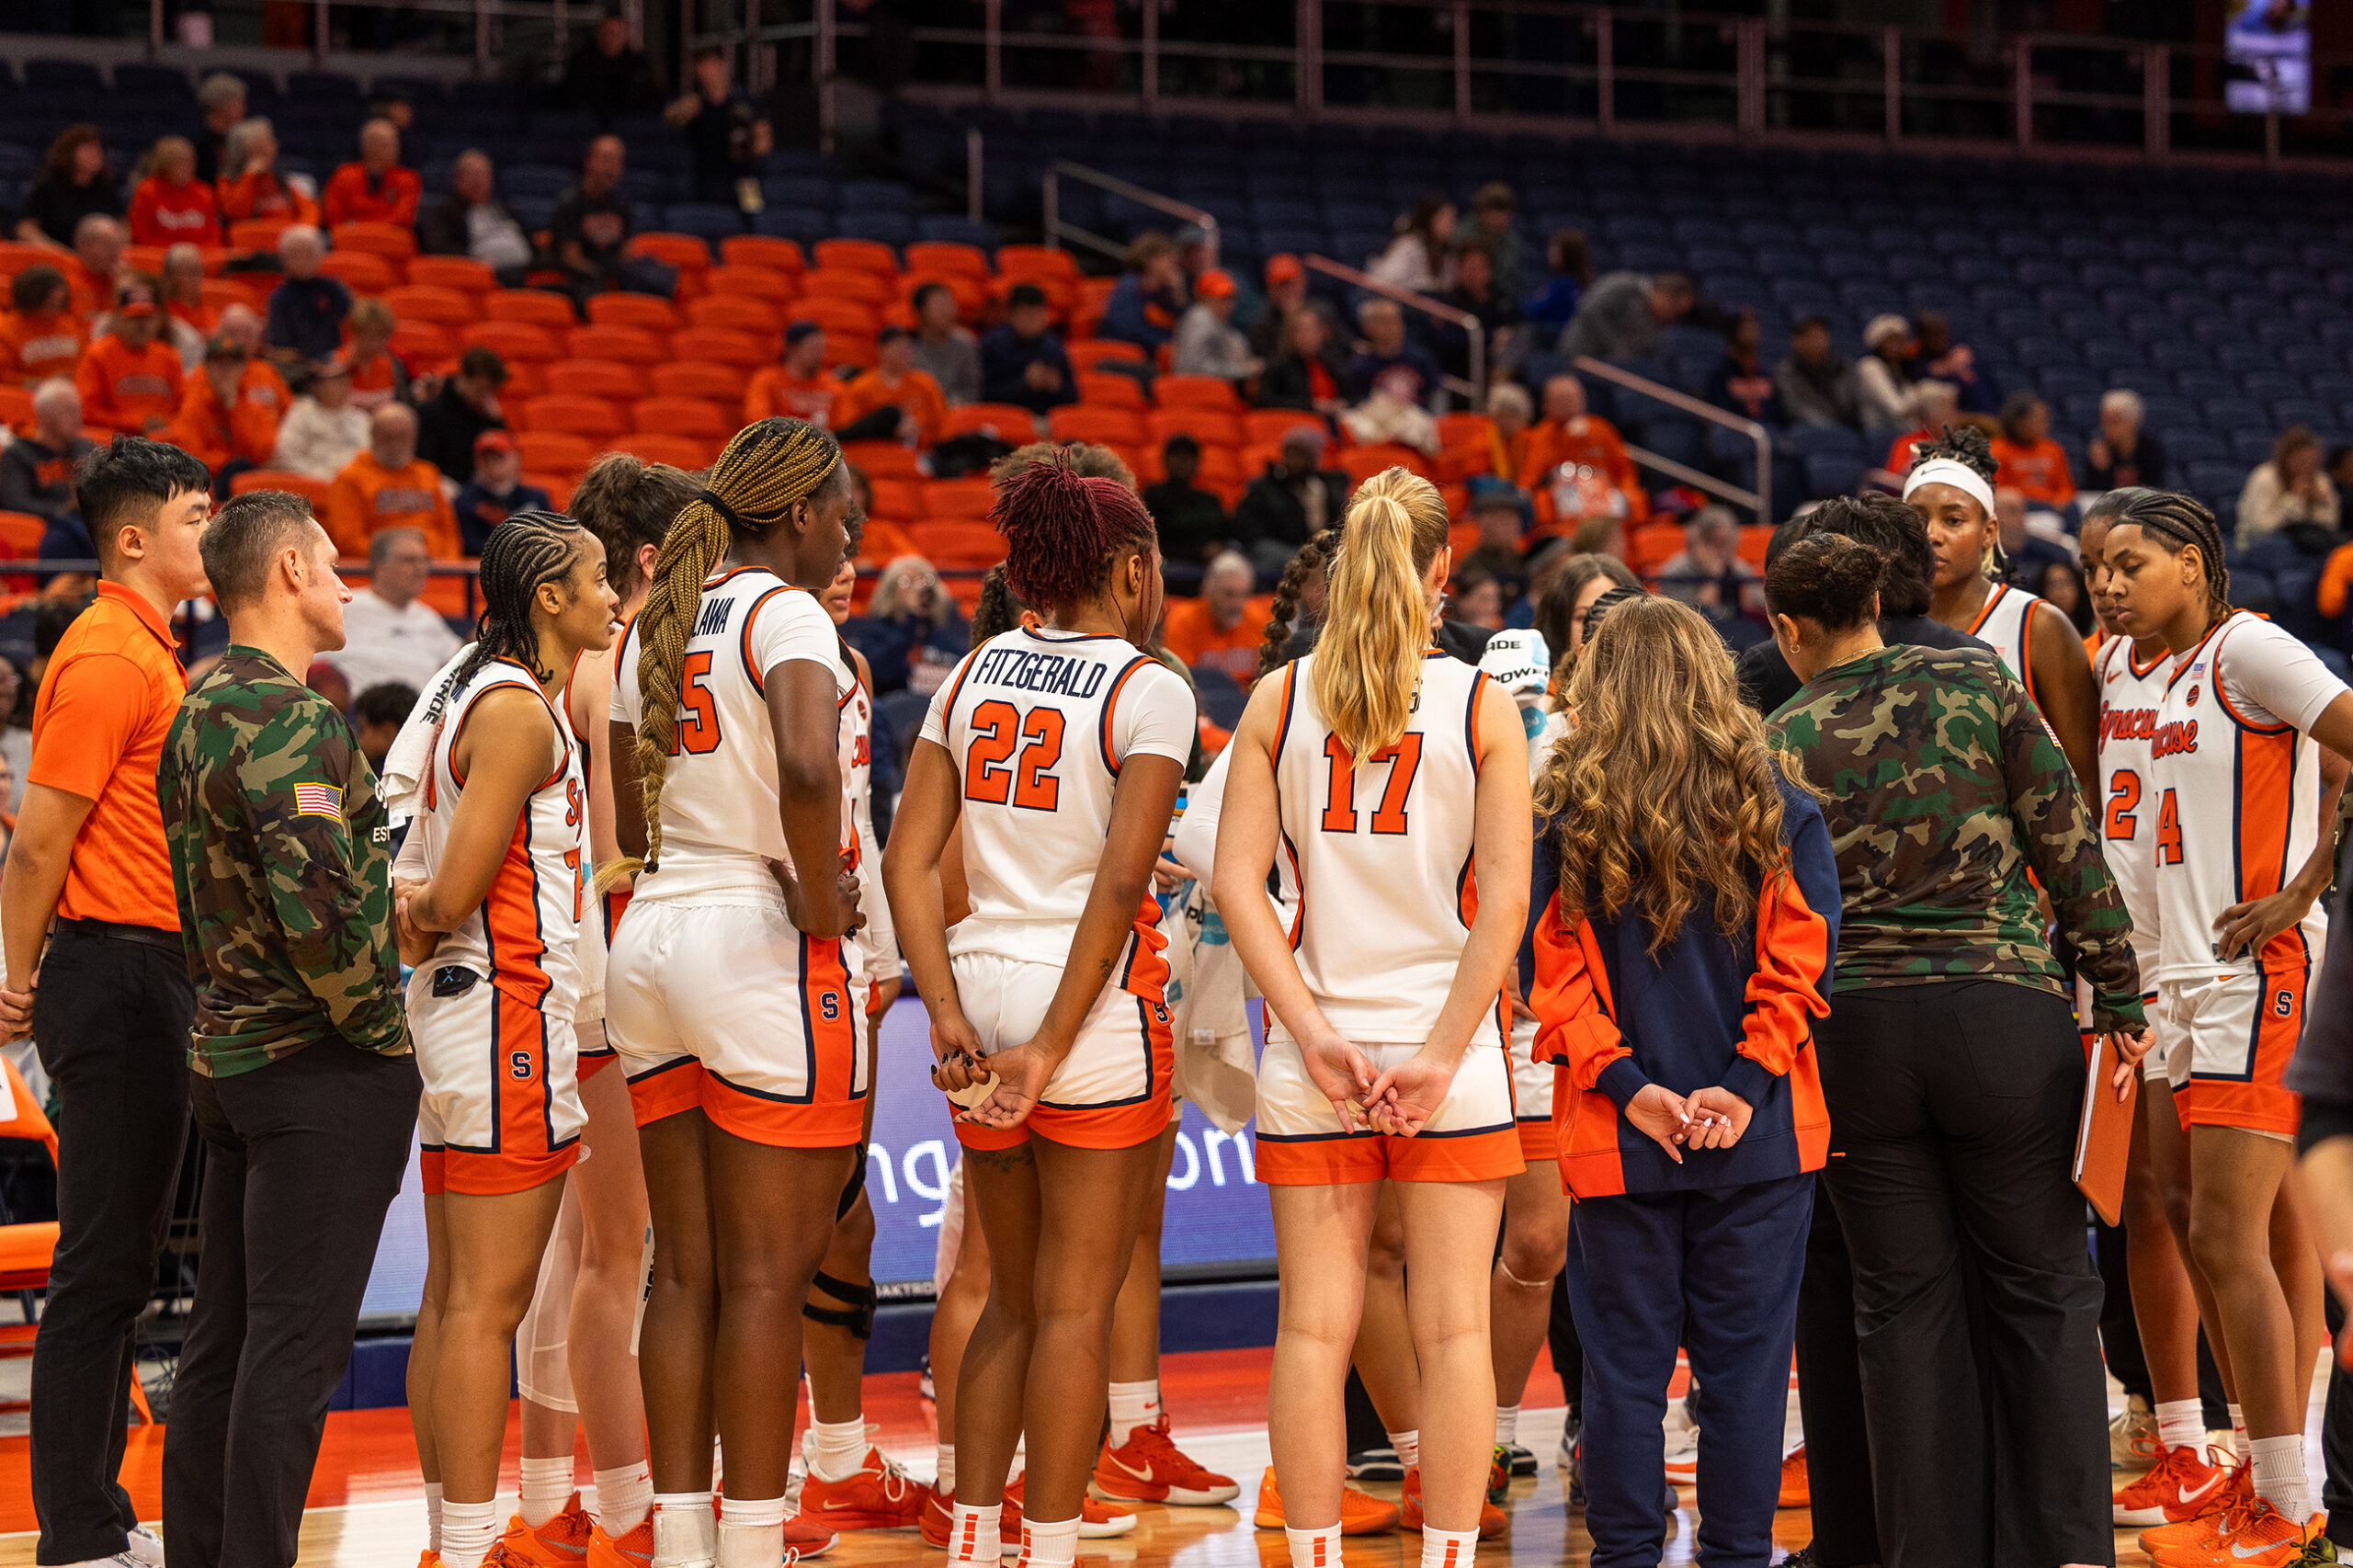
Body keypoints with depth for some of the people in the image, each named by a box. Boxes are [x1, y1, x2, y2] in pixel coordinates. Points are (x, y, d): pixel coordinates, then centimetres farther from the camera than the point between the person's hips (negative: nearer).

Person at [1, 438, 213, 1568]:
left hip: (153, 980, 10)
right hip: (115, 975, -10)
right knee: (100, 1266, -6)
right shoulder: (107, 659, -14)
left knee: (122, 1263, 13)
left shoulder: (146, 652, 17)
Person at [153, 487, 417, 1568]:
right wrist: (383, 1028, -14)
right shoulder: (287, 718, -18)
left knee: (223, 1335, 14)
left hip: (226, 1056, 10)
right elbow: (318, 901, -26)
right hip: (321, 1071, -10)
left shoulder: (198, 712, 13)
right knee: (294, 1345, -6)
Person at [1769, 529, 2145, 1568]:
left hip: (1852, 1027, 1)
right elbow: (2068, 844, -1)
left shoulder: (1778, 745, 3)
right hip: (2004, 1006, -1)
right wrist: (2117, 996, 3)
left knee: (1904, 1298, 8)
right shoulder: (1975, 684, 2)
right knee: (2040, 1286, 7)